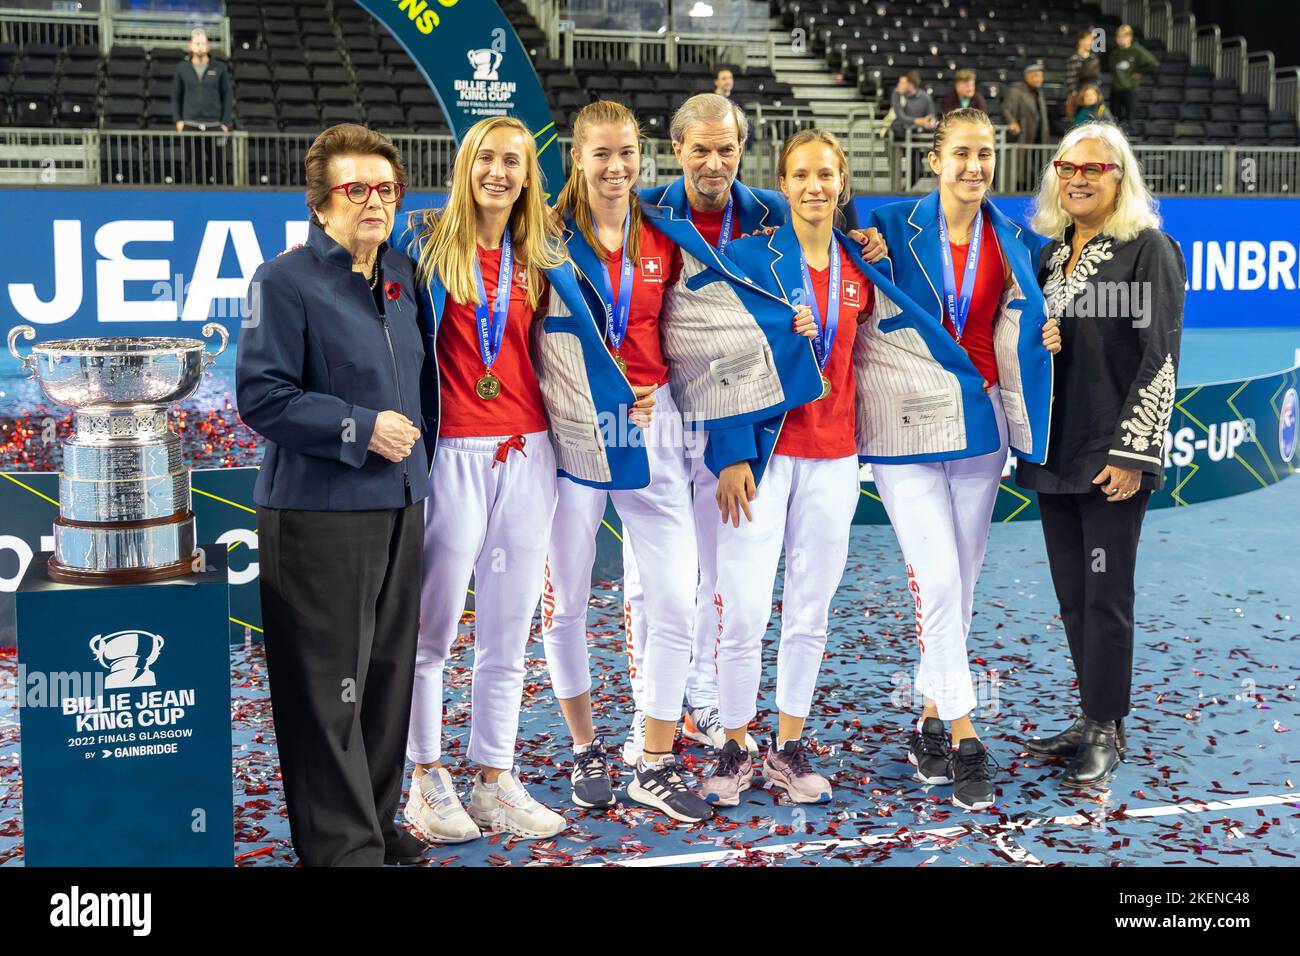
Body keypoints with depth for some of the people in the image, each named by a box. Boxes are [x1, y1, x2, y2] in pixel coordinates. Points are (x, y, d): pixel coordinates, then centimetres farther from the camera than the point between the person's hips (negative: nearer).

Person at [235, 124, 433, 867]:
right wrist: (361, 429, -15)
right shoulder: (285, 280, -8)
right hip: (320, 510, -7)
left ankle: (378, 819, 27)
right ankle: (342, 841, 8)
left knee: (390, 672, 13)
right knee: (329, 683, -3)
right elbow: (262, 395, -13)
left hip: (400, 502, 7)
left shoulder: (403, 276, 12)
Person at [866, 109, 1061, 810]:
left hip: (980, 421, 4)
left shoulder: (1013, 241, 8)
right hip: (907, 422, -4)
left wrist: (1048, 336, -2)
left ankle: (932, 719, 23)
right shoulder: (893, 226, -2)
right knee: (938, 582, -9)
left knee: (962, 582, 8)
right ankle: (964, 740, -1)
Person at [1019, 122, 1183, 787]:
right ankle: (1092, 719, 24)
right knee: (1072, 594, 11)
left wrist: (1131, 452, -16)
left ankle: (1106, 731, 12)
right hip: (1054, 452, 6)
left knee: (1106, 595, 0)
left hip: (1112, 458, -6)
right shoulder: (1049, 254, 13)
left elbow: (1161, 358, -11)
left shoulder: (1148, 250, -6)